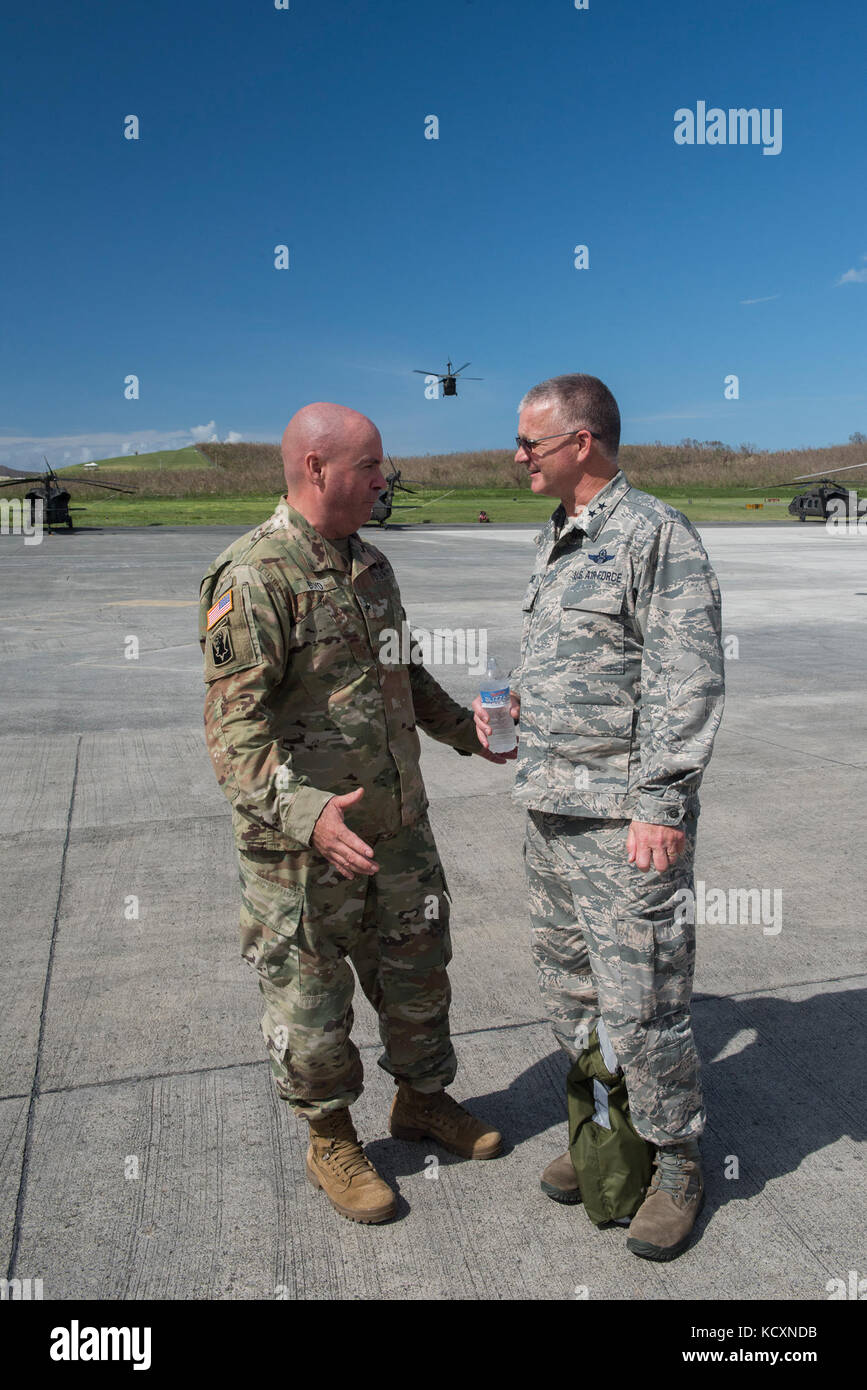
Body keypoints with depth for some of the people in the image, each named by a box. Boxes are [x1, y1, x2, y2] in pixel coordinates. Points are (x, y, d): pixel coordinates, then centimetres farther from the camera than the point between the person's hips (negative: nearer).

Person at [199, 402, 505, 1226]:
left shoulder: (371, 567, 8)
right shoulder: (253, 579, -19)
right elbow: (233, 725, -26)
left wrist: (469, 733, 22)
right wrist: (305, 813, -38)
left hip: (398, 828, 8)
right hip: (303, 846, -7)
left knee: (417, 974, 21)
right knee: (311, 1001, 11)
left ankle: (422, 1100, 44)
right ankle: (331, 1143, 34)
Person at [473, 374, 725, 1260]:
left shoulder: (656, 533, -12)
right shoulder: (556, 541, 14)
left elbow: (686, 680, -18)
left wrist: (660, 803, -22)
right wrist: (515, 705, 28)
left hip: (624, 815, -8)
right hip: (550, 810, 9)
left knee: (639, 1001, 1)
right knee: (566, 982, 17)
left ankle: (676, 1162, 23)